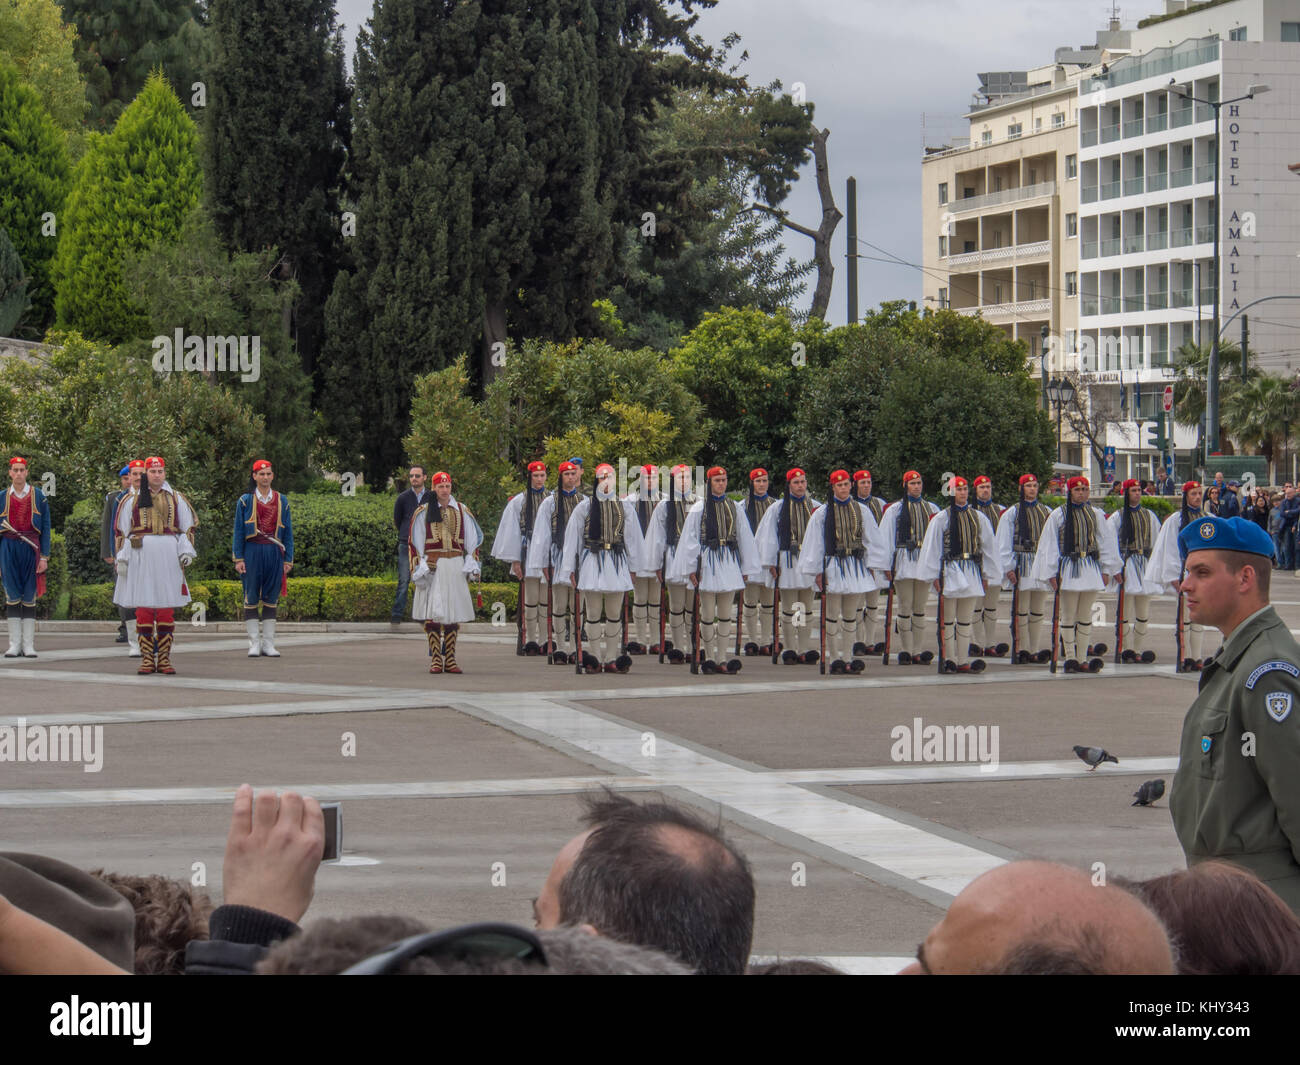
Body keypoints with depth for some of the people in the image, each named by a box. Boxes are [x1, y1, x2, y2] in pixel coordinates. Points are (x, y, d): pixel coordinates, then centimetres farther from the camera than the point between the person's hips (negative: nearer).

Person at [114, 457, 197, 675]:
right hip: (141, 557, -1)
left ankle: (164, 659, 2)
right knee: (143, 608, -4)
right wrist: (122, 558, 3)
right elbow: (122, 531, 10)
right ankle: (146, 659, -1)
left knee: (167, 609, -1)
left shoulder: (177, 499, 14)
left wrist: (186, 551, 2)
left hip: (168, 558, 1)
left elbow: (189, 527, 14)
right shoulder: (132, 501, 11)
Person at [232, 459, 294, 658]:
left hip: (274, 553, 2)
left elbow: (288, 532, 11)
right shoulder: (245, 500, 4)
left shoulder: (282, 501, 10)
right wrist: (238, 559, -5)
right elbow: (238, 531, 3)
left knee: (271, 599, 4)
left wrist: (288, 559, 5)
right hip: (252, 552, -2)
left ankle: (268, 643, 8)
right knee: (251, 599, -1)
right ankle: (254, 643, 3)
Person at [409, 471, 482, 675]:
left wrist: (472, 566, 6)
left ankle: (450, 659, 6)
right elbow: (415, 543, 3)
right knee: (433, 613, -8)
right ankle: (435, 659, -6)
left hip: (456, 566, 3)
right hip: (432, 565, -3)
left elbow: (472, 540, 14)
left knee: (454, 612, 2)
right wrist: (418, 570, -5)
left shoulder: (462, 511, 12)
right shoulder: (423, 512, 4)